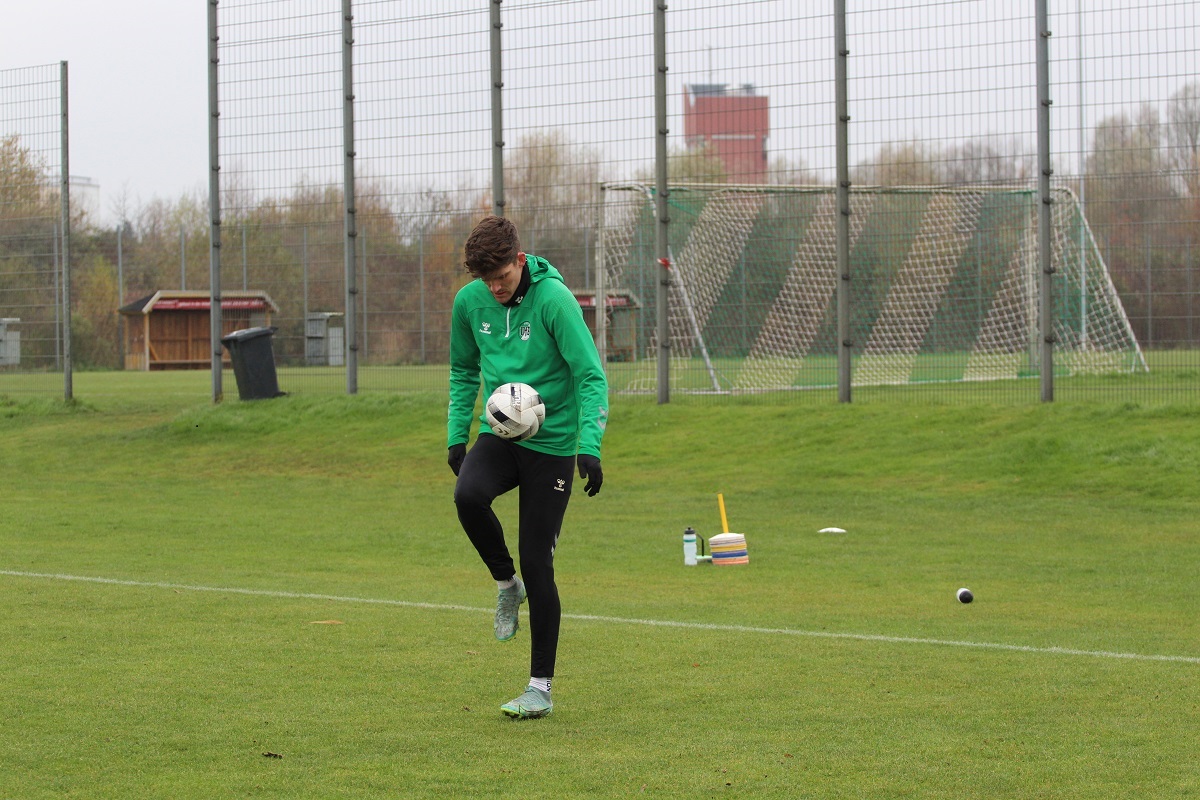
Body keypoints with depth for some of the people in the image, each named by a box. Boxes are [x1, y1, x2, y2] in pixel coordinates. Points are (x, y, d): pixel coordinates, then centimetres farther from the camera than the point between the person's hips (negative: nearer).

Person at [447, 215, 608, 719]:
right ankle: (506, 584, 0)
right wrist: (456, 436, 10)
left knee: (537, 564, -4)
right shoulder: (470, 302, 0)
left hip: (552, 443, -4)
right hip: (498, 434, 4)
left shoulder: (554, 299, -16)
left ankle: (541, 688, 9)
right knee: (468, 496, -30)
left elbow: (591, 376, -15)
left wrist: (590, 446, -25)